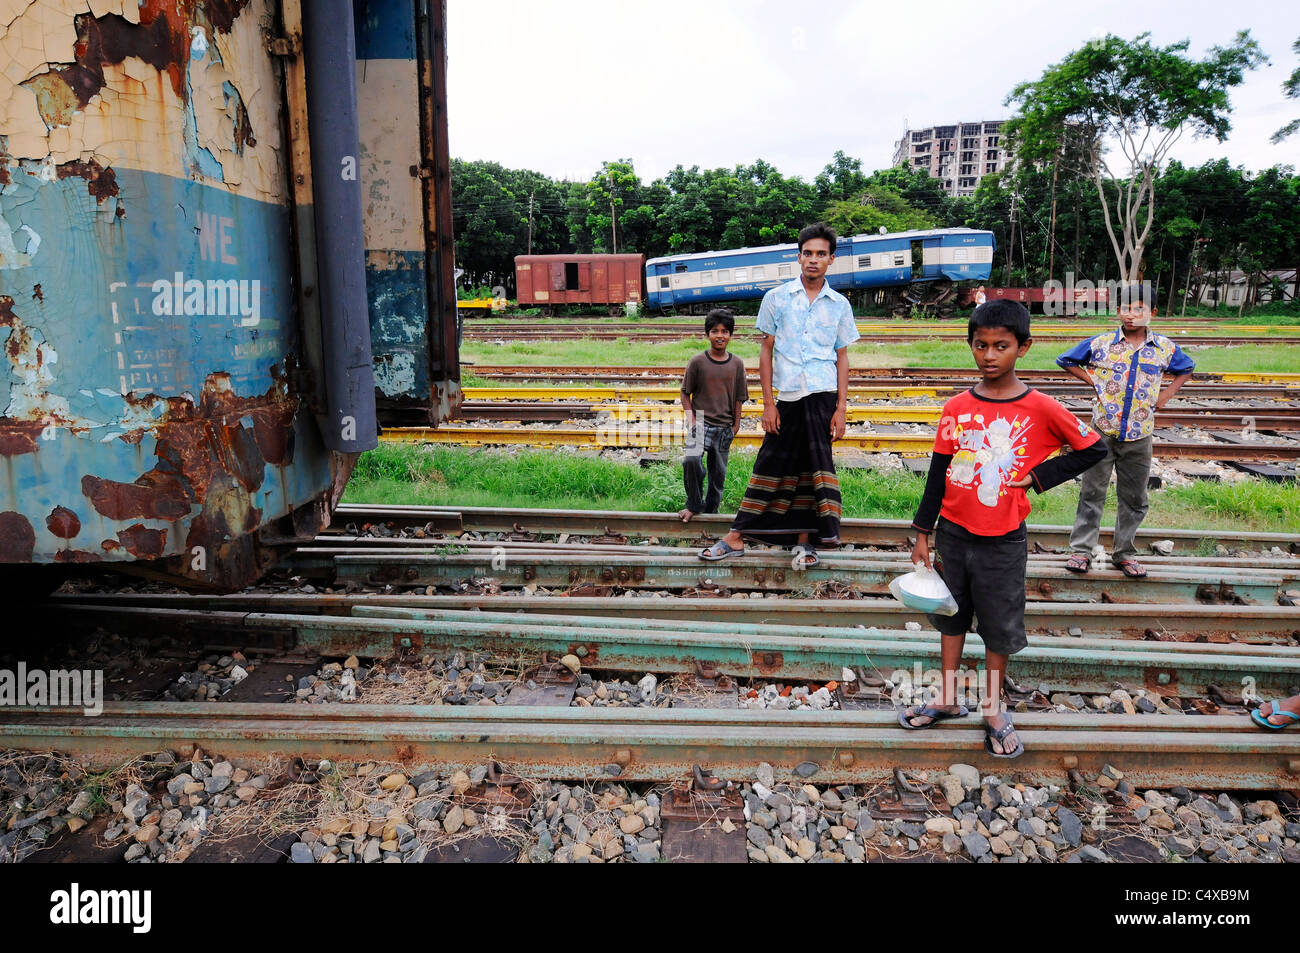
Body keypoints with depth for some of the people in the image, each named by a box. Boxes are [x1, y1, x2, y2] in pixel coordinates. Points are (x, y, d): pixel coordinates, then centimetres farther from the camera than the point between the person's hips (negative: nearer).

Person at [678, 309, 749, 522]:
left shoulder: (737, 364, 5)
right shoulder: (697, 361, -2)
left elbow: (738, 398, 10)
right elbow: (685, 393, 4)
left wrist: (735, 425, 5)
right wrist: (690, 417, -6)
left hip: (724, 427, 3)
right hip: (701, 422, -3)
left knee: (718, 473, 7)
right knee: (692, 460, -26)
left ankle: (711, 511, 27)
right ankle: (694, 504, -6)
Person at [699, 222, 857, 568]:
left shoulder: (839, 304, 8)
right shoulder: (777, 297, 4)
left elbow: (842, 357, 9)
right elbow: (767, 351, 5)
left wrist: (842, 408, 1)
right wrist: (768, 403, 0)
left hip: (822, 396, 0)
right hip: (787, 397, 0)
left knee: (813, 468, 2)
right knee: (771, 465, 3)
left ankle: (804, 540, 12)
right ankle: (737, 537, 10)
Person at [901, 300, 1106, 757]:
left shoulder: (1040, 409, -10)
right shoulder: (957, 407, -2)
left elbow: (1093, 449, 2)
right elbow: (938, 471, 2)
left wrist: (1040, 475, -9)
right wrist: (923, 533, 2)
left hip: (1002, 540, -3)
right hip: (952, 533, 3)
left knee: (999, 626, 10)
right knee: (951, 617, 16)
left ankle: (993, 709, 29)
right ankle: (948, 699, 33)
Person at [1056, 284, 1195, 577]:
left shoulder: (1164, 348, 1)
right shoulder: (1100, 343, -4)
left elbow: (1186, 368, 22)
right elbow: (1065, 360, 9)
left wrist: (1167, 393, 6)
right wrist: (1091, 380, 0)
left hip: (1139, 435, 2)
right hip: (1103, 432, -2)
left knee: (1134, 499, 10)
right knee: (1092, 493, 4)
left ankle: (1124, 553, 24)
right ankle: (1081, 549, 14)